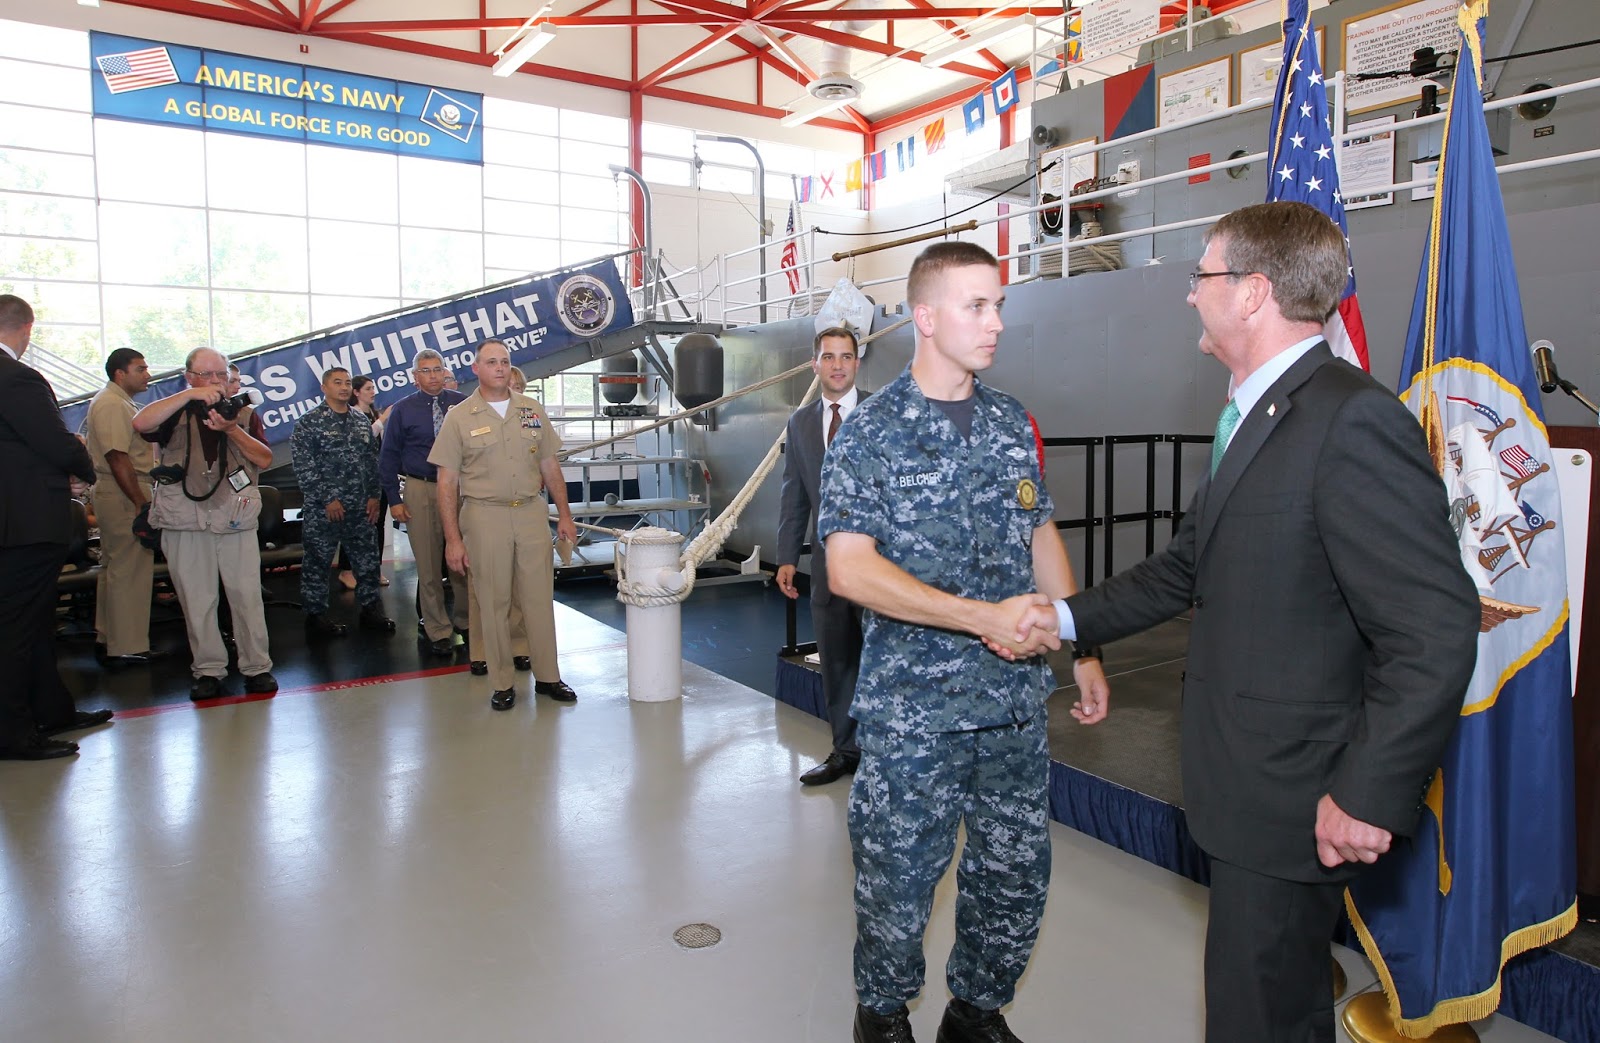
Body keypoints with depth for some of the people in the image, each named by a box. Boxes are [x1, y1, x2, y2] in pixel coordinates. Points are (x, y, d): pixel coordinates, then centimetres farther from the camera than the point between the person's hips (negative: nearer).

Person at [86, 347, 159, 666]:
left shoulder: (120, 402, 18)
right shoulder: (112, 405, -14)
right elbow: (117, 458, -22)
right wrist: (141, 503, -22)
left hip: (118, 494, 11)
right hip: (124, 495, -11)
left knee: (113, 567, 17)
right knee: (129, 570, -7)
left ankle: (108, 639, 27)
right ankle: (126, 648, -2)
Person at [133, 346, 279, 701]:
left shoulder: (243, 412, 14)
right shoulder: (175, 412, 10)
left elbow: (265, 459, 2)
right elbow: (140, 423, -13)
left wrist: (232, 430, -12)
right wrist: (190, 395, -17)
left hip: (236, 518, 0)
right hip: (184, 519, 0)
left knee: (247, 595, -1)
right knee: (196, 599, 3)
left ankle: (257, 667, 6)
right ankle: (208, 669, 12)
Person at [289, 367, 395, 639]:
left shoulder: (362, 420, 12)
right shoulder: (308, 423, -4)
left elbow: (372, 460, 14)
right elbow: (303, 466, -10)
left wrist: (374, 495, 6)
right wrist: (327, 499, -13)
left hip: (360, 507, 5)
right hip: (322, 508, -5)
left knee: (367, 558, 9)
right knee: (317, 562, 3)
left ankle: (370, 609, 21)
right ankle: (316, 617, 13)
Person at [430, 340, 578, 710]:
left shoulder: (533, 411, 10)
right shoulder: (459, 417, 0)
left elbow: (551, 467, 15)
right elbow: (447, 482, -2)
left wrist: (564, 515, 10)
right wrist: (453, 538, -8)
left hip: (532, 512, 3)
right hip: (485, 516, -2)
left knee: (540, 598, 6)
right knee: (493, 602, 4)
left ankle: (547, 676, 18)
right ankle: (502, 684, 14)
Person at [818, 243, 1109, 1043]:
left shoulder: (1012, 423, 8)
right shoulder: (869, 432, -9)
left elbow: (1042, 537, 15)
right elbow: (849, 568, -16)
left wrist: (1083, 650, 11)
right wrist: (983, 617, -22)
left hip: (1016, 697, 5)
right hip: (913, 705, -5)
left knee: (1017, 871, 14)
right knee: (899, 876, 10)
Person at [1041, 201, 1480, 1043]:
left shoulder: (1354, 420, -21)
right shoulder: (1254, 416, 11)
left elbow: (1434, 633, -24)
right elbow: (1190, 564, 17)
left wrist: (1371, 798, -22)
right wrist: (1067, 618, 11)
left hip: (1294, 801, -9)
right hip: (1242, 785, 9)